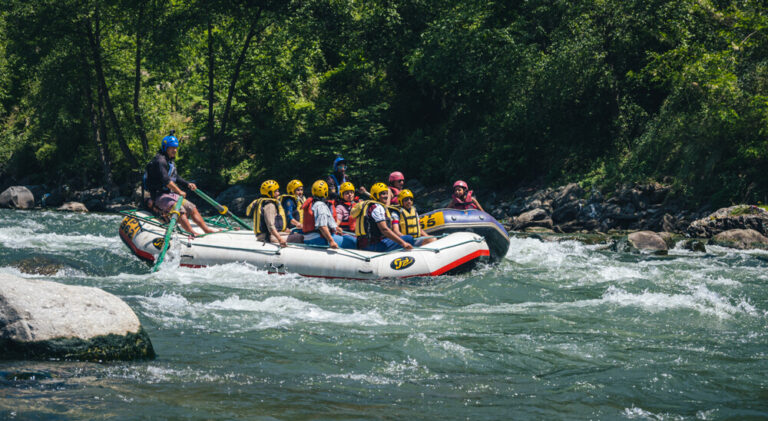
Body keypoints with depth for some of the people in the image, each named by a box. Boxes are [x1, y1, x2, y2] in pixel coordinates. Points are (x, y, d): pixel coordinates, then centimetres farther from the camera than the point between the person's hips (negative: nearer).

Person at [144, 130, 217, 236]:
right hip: (159, 196, -10)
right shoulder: (160, 161, -16)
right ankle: (192, 234, -38)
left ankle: (206, 229, 7)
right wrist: (179, 191, -30)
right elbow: (165, 180, -27)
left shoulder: (171, 161, 16)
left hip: (169, 194, 10)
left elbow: (175, 178, 23)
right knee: (179, 209, -29)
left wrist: (188, 184, 7)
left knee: (192, 208, 6)